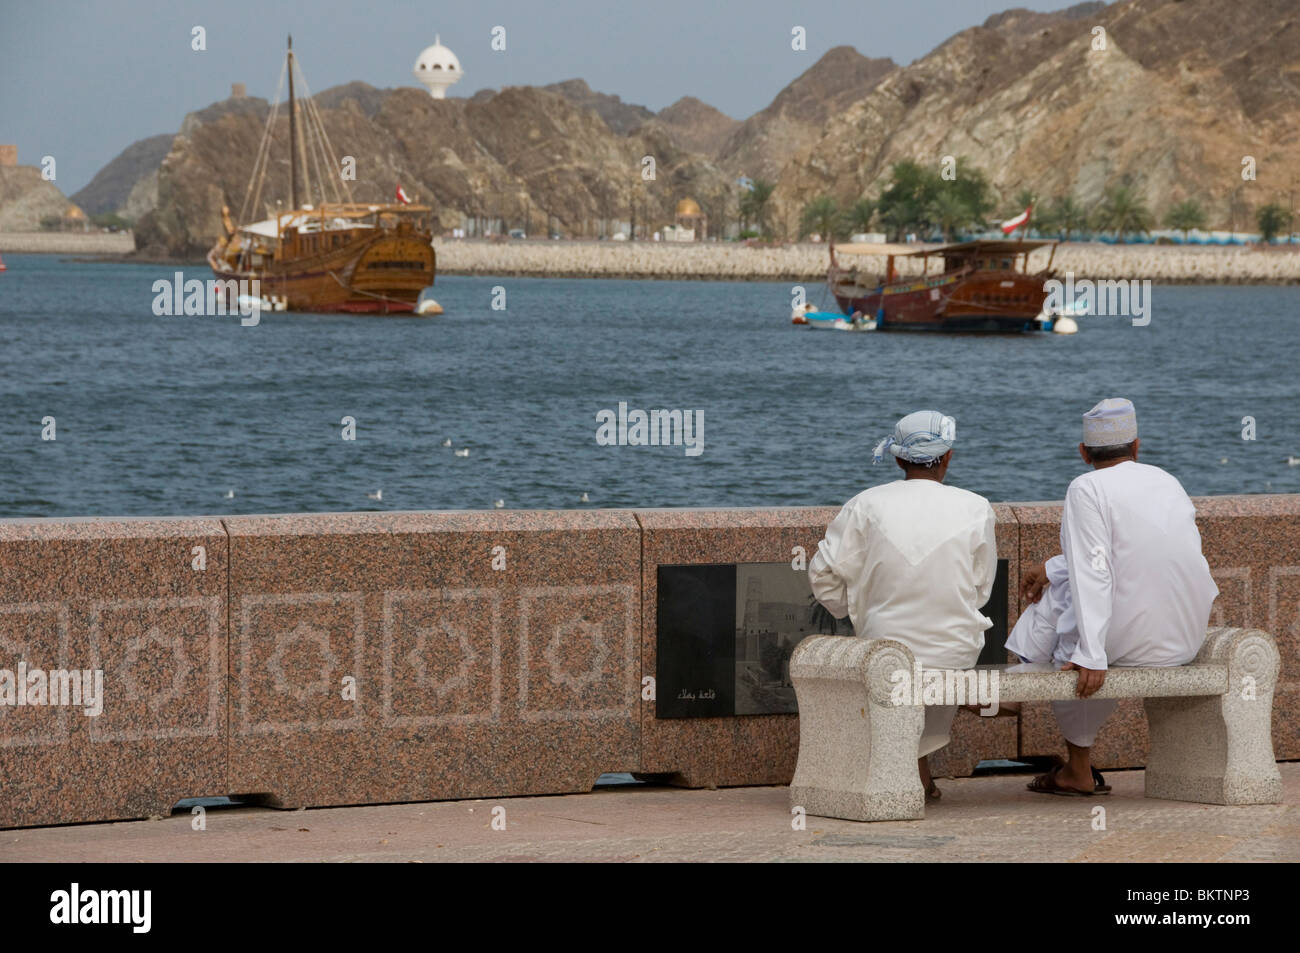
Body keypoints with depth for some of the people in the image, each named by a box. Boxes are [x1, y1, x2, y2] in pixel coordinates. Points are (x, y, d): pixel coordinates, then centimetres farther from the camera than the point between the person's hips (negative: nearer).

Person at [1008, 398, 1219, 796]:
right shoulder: (1168, 483, 11)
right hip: (1187, 642, 7)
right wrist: (1054, 567, 30)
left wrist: (1090, 656, -22)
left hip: (1132, 643, -6)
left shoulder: (1087, 488, -10)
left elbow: (1093, 574, -19)